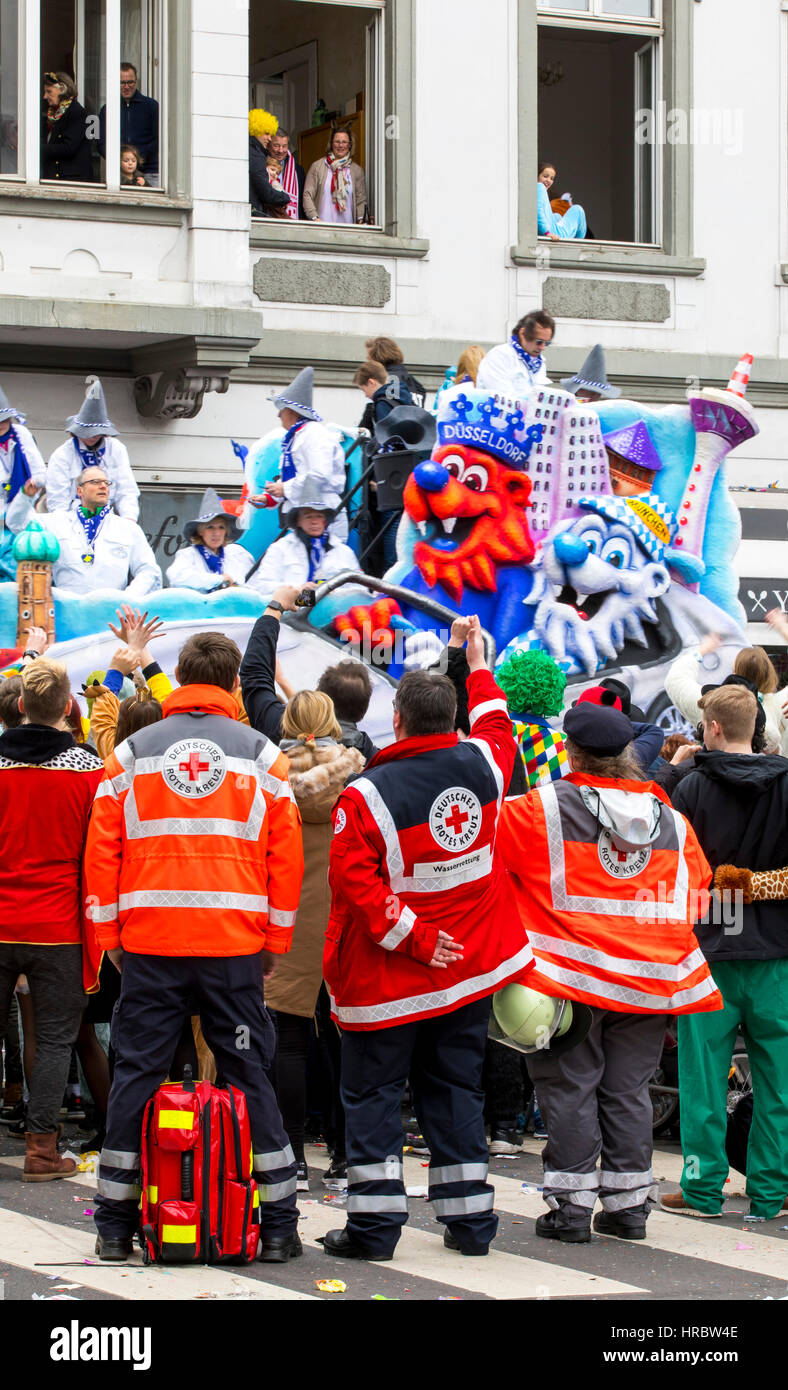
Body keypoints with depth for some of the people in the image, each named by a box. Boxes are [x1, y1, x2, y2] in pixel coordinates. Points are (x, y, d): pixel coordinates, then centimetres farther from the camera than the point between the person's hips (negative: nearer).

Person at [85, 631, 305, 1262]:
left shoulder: (131, 753, 7)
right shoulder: (261, 754, 6)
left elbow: (102, 850, 5)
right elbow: (286, 854, 4)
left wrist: (110, 935, 11)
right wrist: (276, 939, 10)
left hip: (147, 943, 0)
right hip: (235, 944, 0)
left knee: (137, 1073, 7)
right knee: (250, 1074, 5)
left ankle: (115, 1227, 8)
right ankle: (279, 1225, 6)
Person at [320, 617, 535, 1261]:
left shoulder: (366, 795, -17)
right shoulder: (482, 763, -3)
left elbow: (355, 881, -22)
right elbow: (497, 724, 21)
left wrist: (414, 937, -15)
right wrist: (479, 665, 34)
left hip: (388, 978, -4)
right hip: (472, 965, 5)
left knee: (374, 1093, 4)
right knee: (456, 1088, 13)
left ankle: (374, 1222, -1)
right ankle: (470, 1218, 15)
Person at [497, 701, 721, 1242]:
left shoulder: (542, 809, -8)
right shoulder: (669, 817, 7)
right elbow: (696, 887, 15)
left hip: (574, 974, -4)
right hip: (649, 976, 4)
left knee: (570, 1088, 3)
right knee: (628, 1091, 11)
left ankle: (571, 1207, 2)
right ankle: (629, 1204, 14)